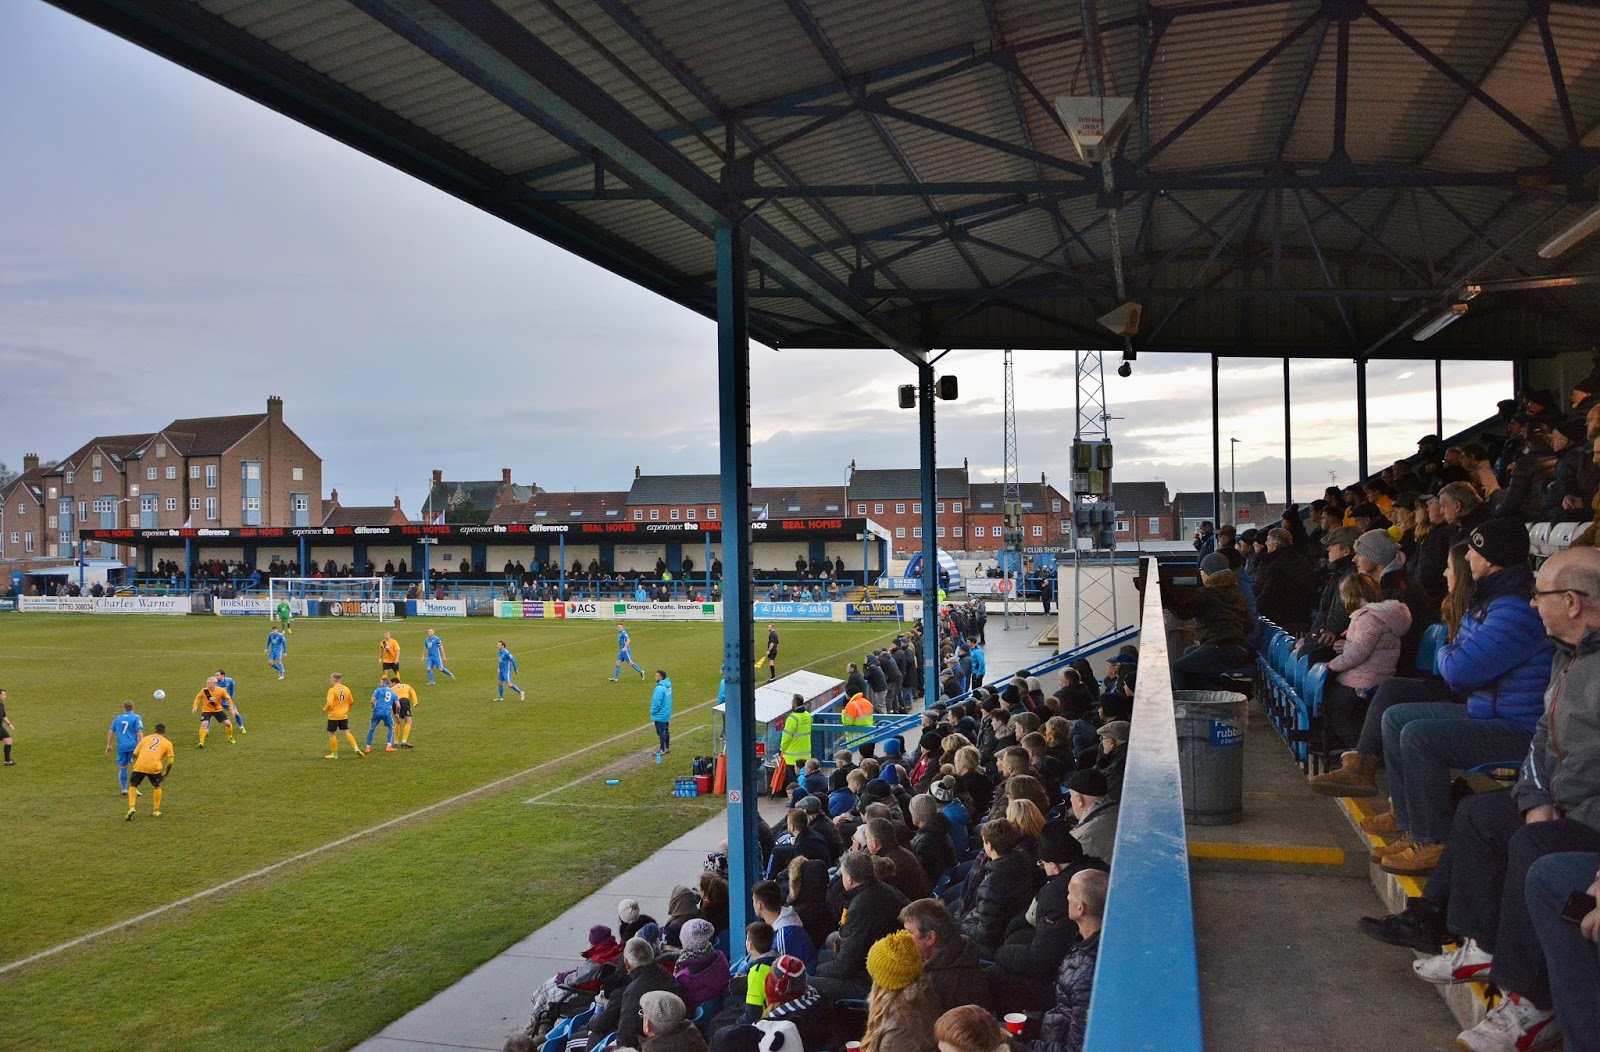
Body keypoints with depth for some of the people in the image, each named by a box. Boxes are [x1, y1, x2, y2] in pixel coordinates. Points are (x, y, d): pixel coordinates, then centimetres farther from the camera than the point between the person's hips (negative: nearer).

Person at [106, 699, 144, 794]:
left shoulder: (118, 718, 13)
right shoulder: (136, 717, -1)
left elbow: (110, 732, 15)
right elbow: (139, 732, -10)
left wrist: (109, 745, 23)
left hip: (121, 746, 3)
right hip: (133, 745, -3)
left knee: (122, 767, 13)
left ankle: (124, 788, 15)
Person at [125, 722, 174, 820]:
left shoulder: (145, 738, 23)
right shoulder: (167, 743, 18)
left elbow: (135, 754, 18)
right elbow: (170, 762, 14)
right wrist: (165, 775, 27)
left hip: (140, 765, 1)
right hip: (154, 767, 0)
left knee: (132, 785, 19)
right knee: (157, 786, 24)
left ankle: (131, 808, -1)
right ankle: (156, 811, 23)